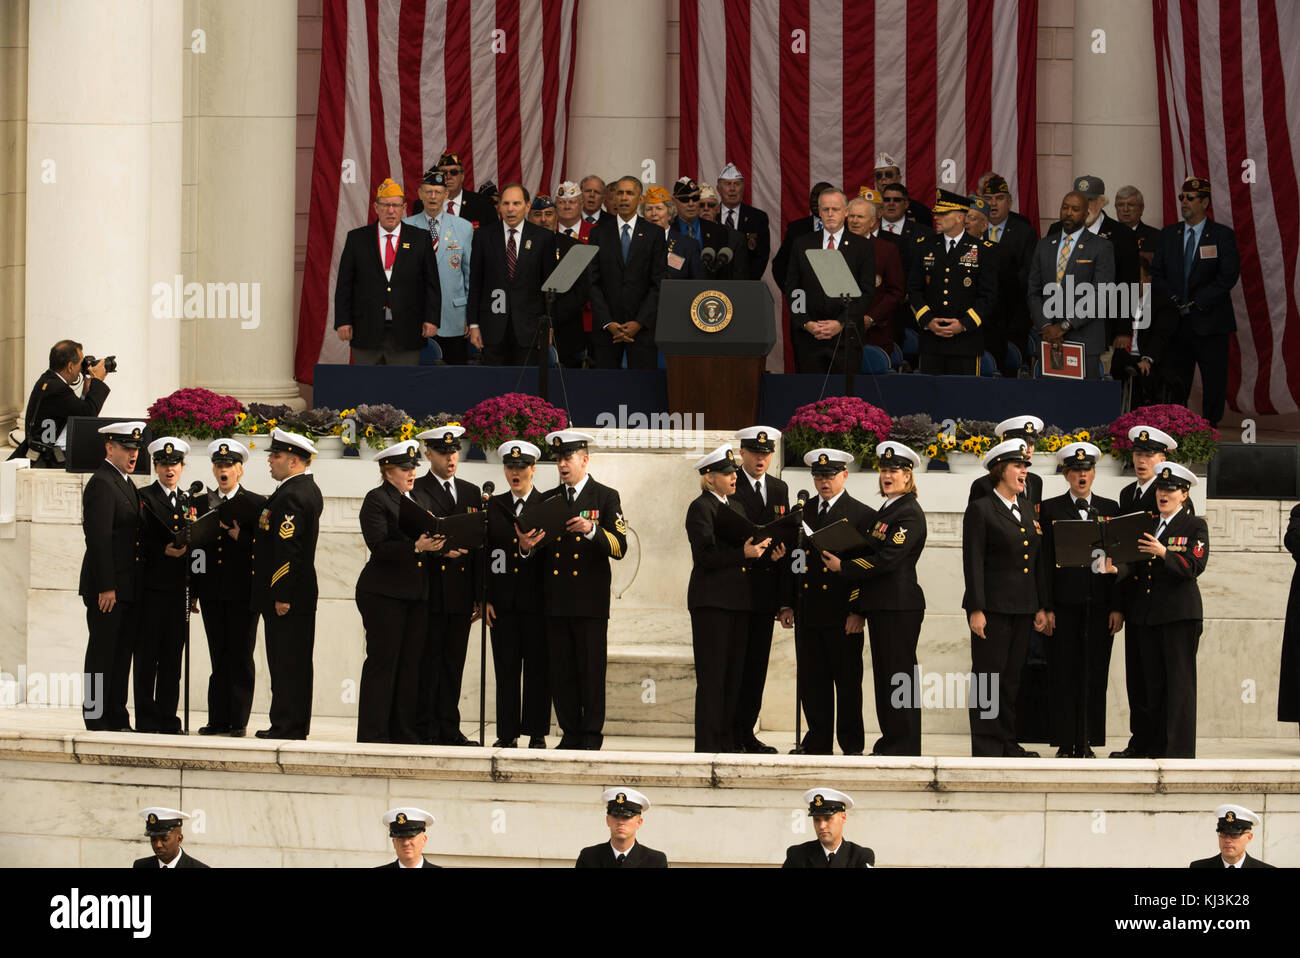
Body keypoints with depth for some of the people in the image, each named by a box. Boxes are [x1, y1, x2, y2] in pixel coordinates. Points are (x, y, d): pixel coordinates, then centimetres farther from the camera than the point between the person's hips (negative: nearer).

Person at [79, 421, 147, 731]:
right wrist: (105, 587, -21)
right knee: (102, 652, -5)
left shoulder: (126, 484, 17)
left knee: (122, 653, 10)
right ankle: (97, 718, -1)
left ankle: (117, 718, 14)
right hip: (108, 586, -9)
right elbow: (99, 539, -18)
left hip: (128, 587, 9)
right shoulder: (101, 484, -13)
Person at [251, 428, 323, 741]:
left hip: (285, 597, -10)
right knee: (295, 664, 13)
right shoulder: (309, 490, 14)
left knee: (285, 665, -6)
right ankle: (295, 724, 18)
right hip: (303, 594, 10)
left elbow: (288, 549, -22)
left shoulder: (290, 496, -18)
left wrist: (281, 595, -22)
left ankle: (286, 725, -4)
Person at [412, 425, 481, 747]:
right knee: (427, 661, -3)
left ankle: (449, 729, 10)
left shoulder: (472, 493, 16)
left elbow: (480, 545, 15)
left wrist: (480, 595, 10)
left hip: (460, 594, 5)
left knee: (453, 663, 6)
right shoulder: (415, 492, 0)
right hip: (429, 591, -5)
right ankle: (425, 729, 0)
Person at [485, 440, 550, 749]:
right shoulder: (493, 506, 10)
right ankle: (507, 734, 6)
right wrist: (485, 598, 2)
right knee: (506, 668, 3)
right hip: (503, 601, 2)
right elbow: (484, 554, 8)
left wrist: (528, 549, -25)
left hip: (536, 599, -2)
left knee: (537, 668, 0)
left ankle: (537, 733, 6)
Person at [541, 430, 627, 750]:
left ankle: (592, 735, 0)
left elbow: (619, 547, -7)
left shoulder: (606, 498, 4)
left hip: (591, 601, -4)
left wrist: (592, 530, -23)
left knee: (591, 669, -4)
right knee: (561, 672, 3)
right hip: (556, 600, 4)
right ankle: (570, 733, 9)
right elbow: (537, 550, 20)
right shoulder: (548, 500, 16)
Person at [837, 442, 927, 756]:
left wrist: (844, 567, -11)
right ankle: (889, 742, 17)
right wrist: (858, 609, 16)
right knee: (884, 676, 12)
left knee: (899, 676, -6)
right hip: (880, 607, 10)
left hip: (900, 606, -10)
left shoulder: (910, 513, -12)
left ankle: (904, 747, -3)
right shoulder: (884, 511, 18)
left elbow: (886, 560, -20)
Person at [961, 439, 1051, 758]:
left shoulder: (1029, 511, 16)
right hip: (993, 607, -6)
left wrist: (1042, 607, 12)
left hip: (1023, 609, 6)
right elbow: (973, 562, -9)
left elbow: (1039, 562, 18)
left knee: (1012, 679, 10)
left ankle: (1007, 744, 15)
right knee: (988, 677, -4)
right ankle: (986, 748, -2)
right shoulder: (981, 509, -4)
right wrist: (976, 609, -15)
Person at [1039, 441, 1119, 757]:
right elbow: (1045, 561, 2)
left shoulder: (1110, 508, 11)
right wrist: (1045, 608, -5)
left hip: (1099, 604, 2)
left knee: (1094, 675, 1)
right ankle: (1066, 745, 4)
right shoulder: (1051, 509, 6)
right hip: (1064, 603, -1)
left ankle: (1087, 743, 6)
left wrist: (1117, 607, 1)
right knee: (1063, 675, -1)